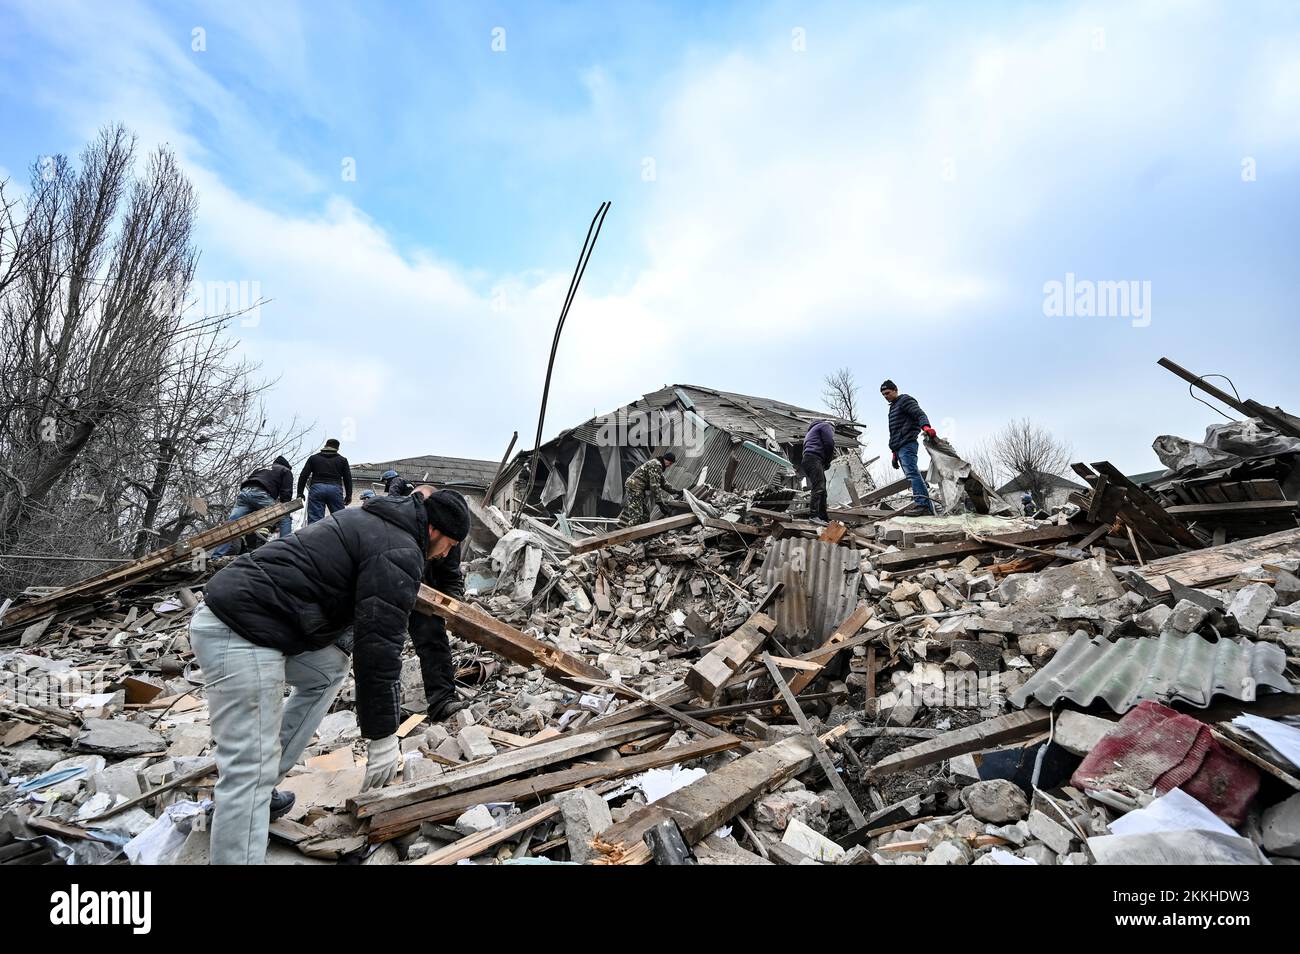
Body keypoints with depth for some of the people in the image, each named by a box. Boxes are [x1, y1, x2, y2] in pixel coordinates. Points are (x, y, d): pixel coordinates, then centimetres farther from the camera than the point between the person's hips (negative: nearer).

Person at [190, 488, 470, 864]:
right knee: (250, 771, -7)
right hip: (241, 635, -10)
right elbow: (380, 646, -15)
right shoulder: (400, 552, -11)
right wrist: (382, 736, -6)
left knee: (330, 668, 24)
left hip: (231, 607, 10)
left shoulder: (374, 523, 19)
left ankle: (261, 787, 25)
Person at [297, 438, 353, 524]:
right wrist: (348, 496, 16)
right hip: (335, 489, 0)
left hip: (317, 488, 0)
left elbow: (303, 476, 12)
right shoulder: (342, 460, 17)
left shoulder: (313, 458, 18)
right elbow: (348, 478, 13)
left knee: (314, 520, -5)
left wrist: (300, 493, 13)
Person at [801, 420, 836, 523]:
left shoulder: (811, 432, 37)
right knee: (818, 487, -21)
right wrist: (828, 460, 6)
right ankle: (813, 515, -32)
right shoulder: (826, 426, 11)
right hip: (814, 458, -9)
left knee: (822, 491, 8)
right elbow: (830, 443, -5)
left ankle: (824, 518, 6)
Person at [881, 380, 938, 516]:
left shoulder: (905, 400, 2)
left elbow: (920, 414, -15)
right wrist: (894, 453, 29)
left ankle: (922, 503, -28)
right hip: (900, 447, 10)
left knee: (911, 472, -21)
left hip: (907, 444, -10)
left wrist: (926, 427, -35)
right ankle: (927, 505, 0)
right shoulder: (893, 407, 31)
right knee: (913, 474, 3)